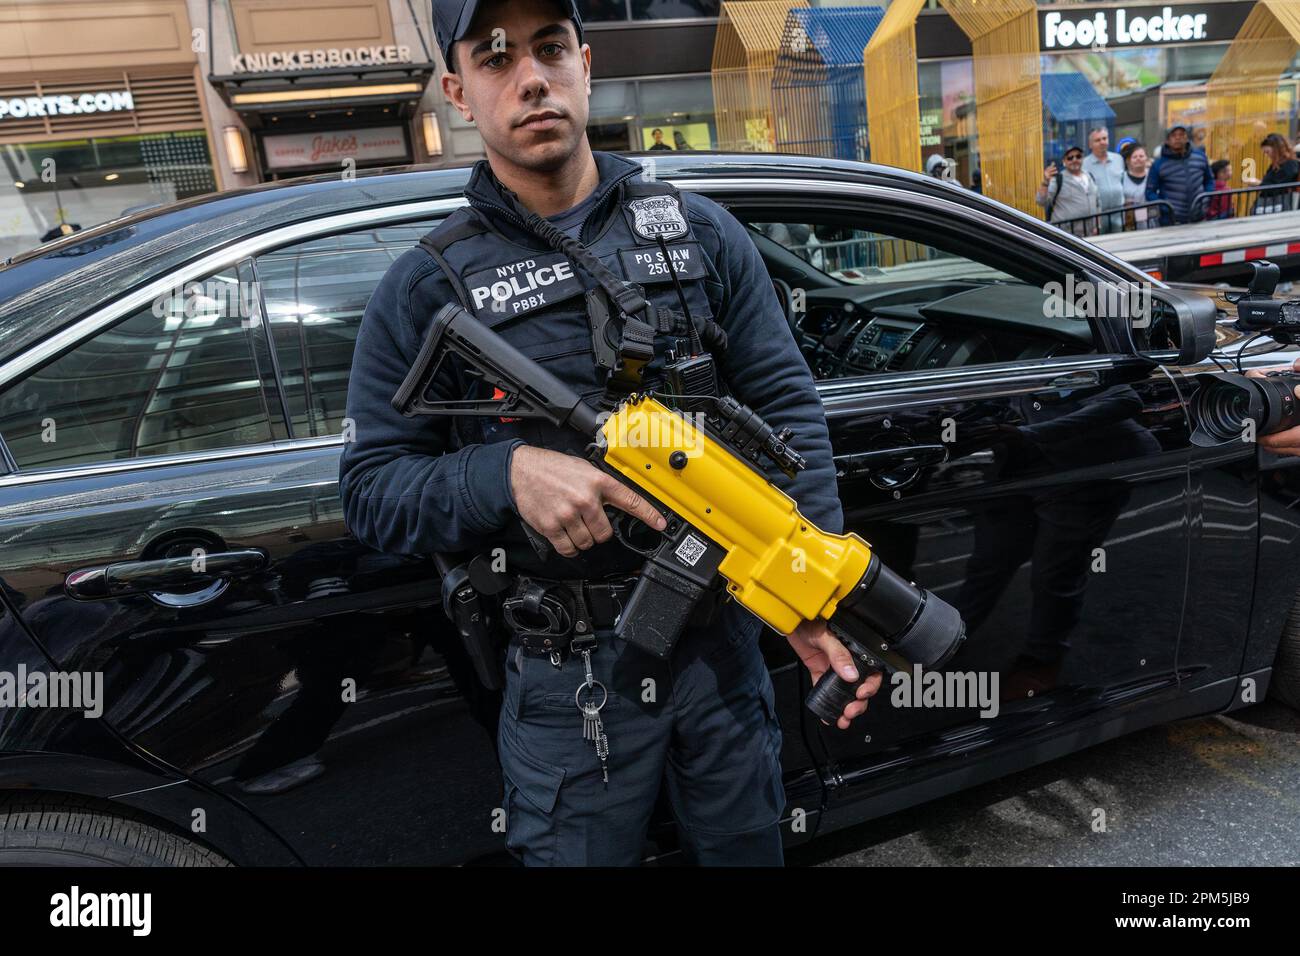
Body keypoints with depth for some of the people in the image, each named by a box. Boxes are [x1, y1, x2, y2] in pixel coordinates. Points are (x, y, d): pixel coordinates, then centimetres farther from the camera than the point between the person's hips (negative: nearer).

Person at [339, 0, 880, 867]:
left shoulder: (701, 231, 1)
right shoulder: (427, 287, -5)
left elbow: (785, 407, -2)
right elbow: (371, 488, -5)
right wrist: (509, 471, -25)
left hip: (724, 637, 3)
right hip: (565, 674, -2)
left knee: (751, 847, 24)